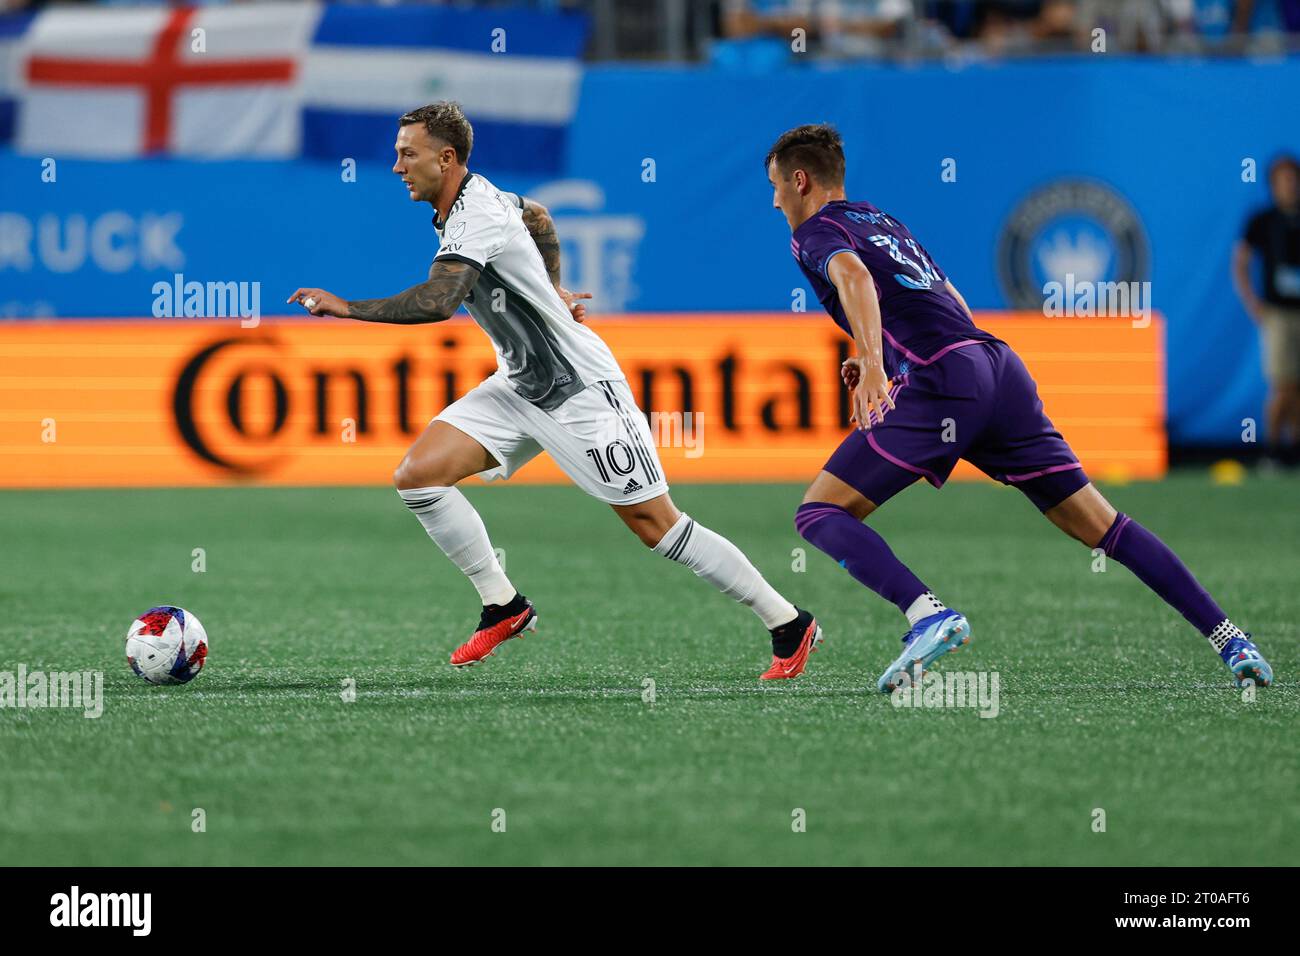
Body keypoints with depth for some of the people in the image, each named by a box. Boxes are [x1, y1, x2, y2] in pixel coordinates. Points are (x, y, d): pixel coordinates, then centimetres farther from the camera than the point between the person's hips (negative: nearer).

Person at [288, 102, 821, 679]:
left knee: (657, 526, -7)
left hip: (581, 390, -9)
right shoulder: (477, 197, 5)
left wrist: (348, 308, -31)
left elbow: (435, 302, -38)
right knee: (418, 475, -5)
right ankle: (503, 607, 5)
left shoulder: (476, 218, -24)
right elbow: (537, 216, 26)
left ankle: (788, 625, 5)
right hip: (520, 387, 9)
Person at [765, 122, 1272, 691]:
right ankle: (1227, 636, 1)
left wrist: (874, 364, -31)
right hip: (999, 363, 8)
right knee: (1099, 524, 9)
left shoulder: (814, 233, 7)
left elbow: (853, 273, -17)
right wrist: (881, 364, 35)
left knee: (820, 515, -4)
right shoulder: (886, 223, 31)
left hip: (942, 379, -8)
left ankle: (927, 613, -26)